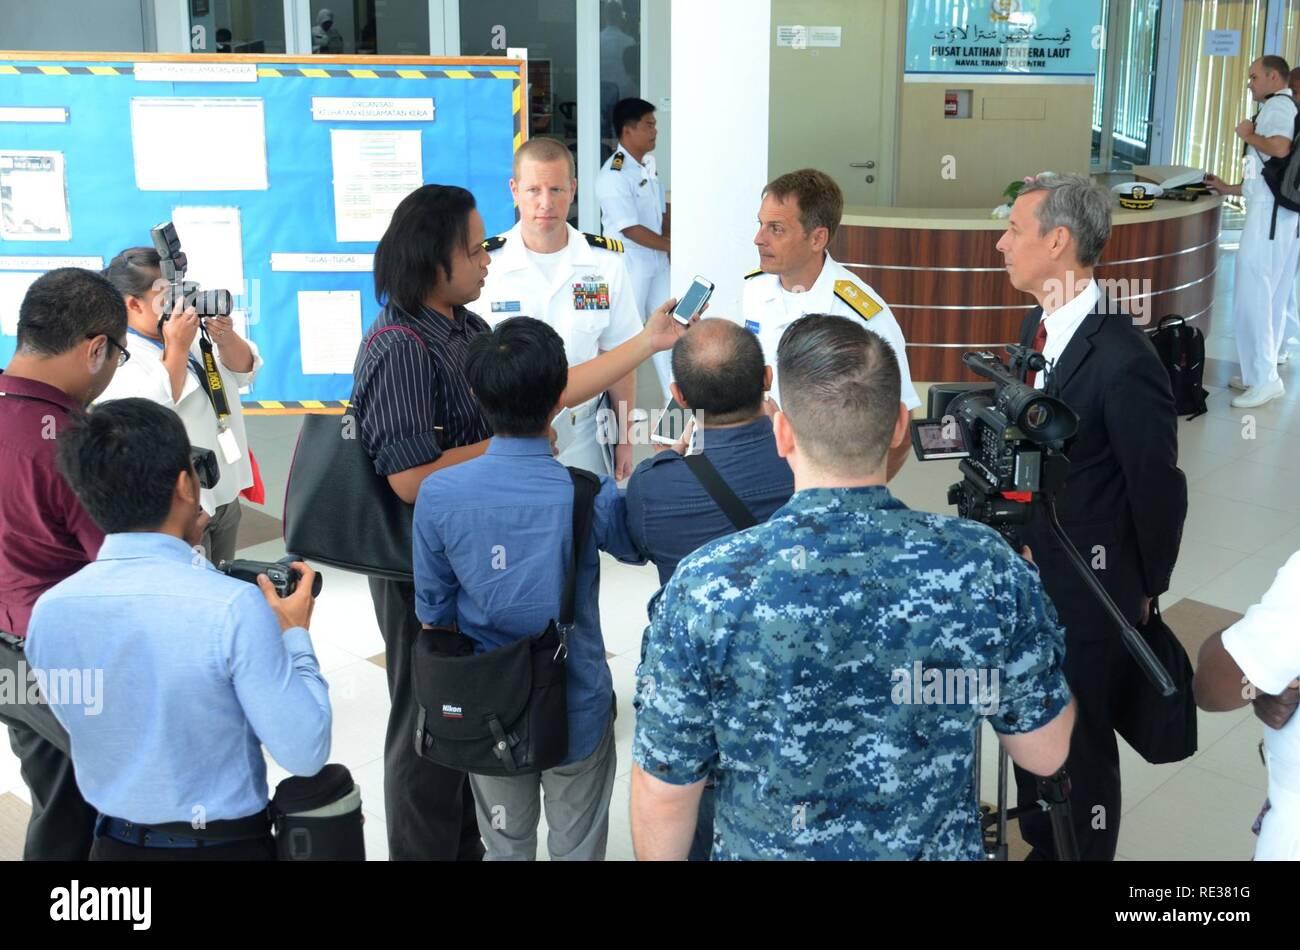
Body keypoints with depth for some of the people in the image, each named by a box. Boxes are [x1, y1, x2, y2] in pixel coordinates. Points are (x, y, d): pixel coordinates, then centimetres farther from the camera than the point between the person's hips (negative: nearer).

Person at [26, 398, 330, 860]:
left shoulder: (49, 611, -10)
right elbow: (305, 754, -21)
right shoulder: (235, 606, -26)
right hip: (229, 845, -3)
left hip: (115, 844, 4)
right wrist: (294, 635, -7)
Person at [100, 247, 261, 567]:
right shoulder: (120, 362, -16)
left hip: (226, 496, 8)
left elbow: (244, 370, 9)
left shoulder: (195, 335, 6)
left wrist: (226, 339, -12)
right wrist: (176, 348, -26)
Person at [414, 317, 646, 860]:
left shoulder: (439, 494, -17)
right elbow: (636, 548, 3)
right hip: (577, 712, -2)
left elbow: (433, 613, -4)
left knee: (505, 849, 22)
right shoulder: (590, 496, -21)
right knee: (577, 852, 17)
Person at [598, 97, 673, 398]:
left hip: (657, 261, 8)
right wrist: (671, 245, -16)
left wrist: (670, 243, 2)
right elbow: (631, 229, -22)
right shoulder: (613, 175, -20)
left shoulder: (649, 163, 6)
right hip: (629, 264, -8)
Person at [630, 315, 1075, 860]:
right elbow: (1044, 753, -5)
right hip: (942, 848, 2)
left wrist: (659, 860, 5)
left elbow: (663, 793, -15)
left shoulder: (707, 587, -24)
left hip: (766, 850, -1)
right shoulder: (988, 567, -19)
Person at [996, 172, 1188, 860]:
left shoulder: (1124, 362, -26)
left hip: (1087, 592, -8)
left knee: (1080, 745, 11)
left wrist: (1147, 590, -4)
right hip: (1030, 572, 8)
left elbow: (1158, 488, -16)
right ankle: (1041, 844, 47)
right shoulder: (1038, 326, 1)